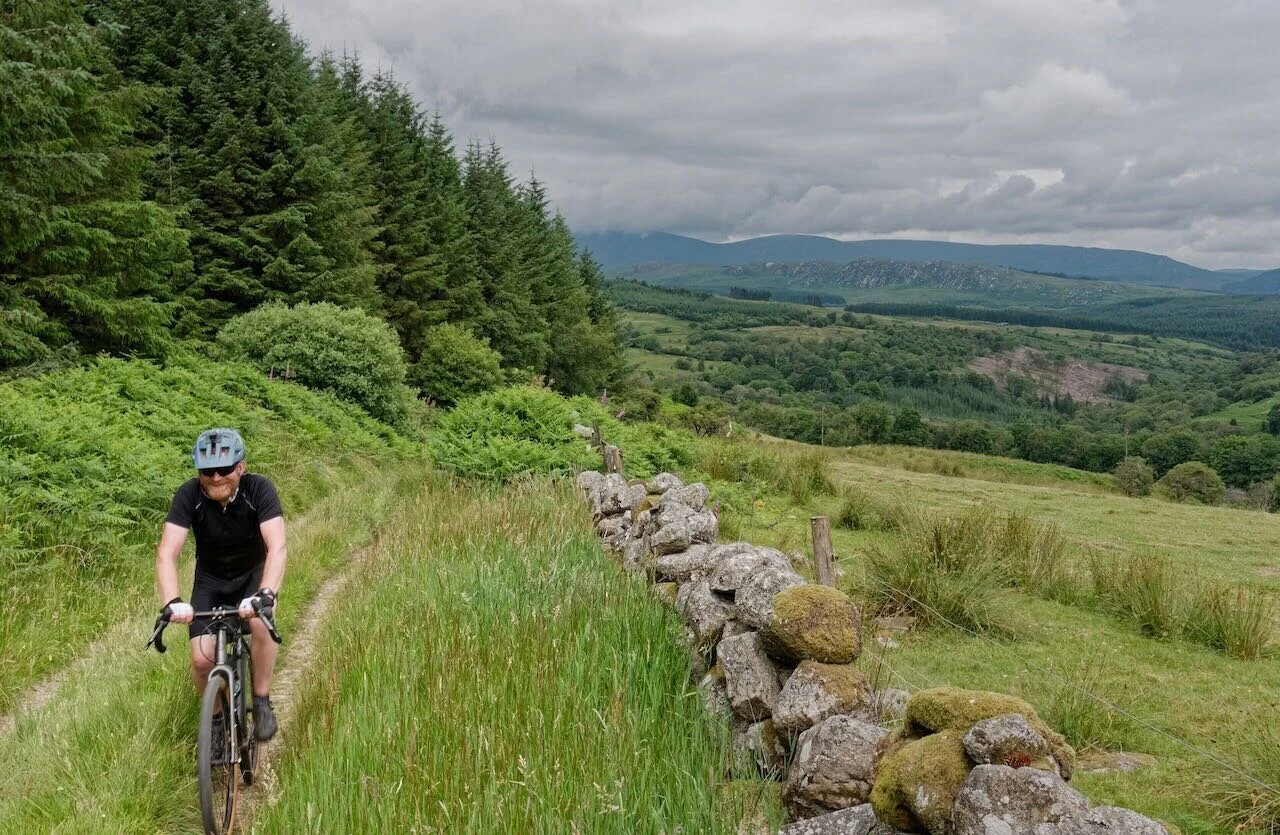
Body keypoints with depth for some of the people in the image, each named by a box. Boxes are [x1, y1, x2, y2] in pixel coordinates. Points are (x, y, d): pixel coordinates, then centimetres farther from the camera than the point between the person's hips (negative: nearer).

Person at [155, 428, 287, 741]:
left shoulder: (259, 489, -27)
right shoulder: (188, 495, -23)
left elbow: (277, 547, -37)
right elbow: (166, 553, -31)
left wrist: (265, 594, -54)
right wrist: (172, 602, -48)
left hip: (253, 573, -1)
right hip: (211, 579, 2)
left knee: (260, 622, -32)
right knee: (202, 659, -13)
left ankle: (262, 703, -11)